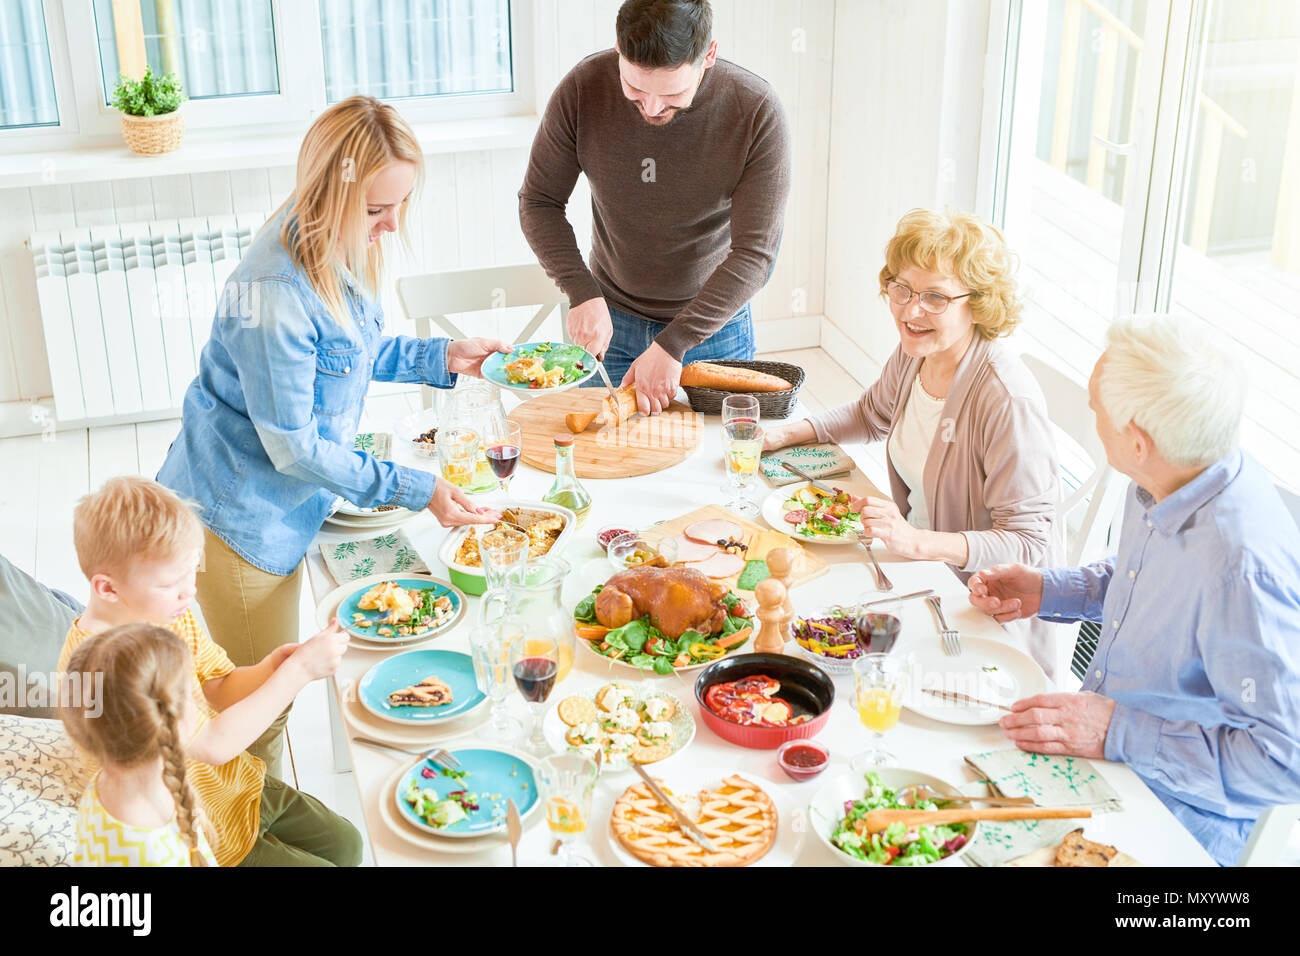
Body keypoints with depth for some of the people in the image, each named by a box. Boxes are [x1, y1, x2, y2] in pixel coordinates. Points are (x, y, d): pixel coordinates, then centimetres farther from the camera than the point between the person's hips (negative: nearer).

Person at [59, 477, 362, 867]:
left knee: (345, 844, 15)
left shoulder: (170, 613, -7)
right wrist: (299, 670, -31)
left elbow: (220, 691, 6)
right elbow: (213, 745, -33)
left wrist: (269, 669, -17)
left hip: (233, 783, 8)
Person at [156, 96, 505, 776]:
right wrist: (414, 490, -23)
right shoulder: (276, 293, -33)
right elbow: (292, 447, -26)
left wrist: (442, 359, 2)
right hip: (237, 519, -8)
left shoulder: (340, 250, -5)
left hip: (281, 508, 8)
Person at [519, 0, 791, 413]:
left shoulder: (758, 112, -23)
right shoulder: (583, 89, -18)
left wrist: (673, 345, -30)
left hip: (713, 323, -1)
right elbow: (538, 202, -8)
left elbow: (755, 253, -23)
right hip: (610, 320, 1)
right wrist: (583, 294, -22)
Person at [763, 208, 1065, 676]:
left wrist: (916, 542, -36)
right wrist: (785, 434, 7)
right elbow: (872, 413, 22)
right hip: (920, 565, 8)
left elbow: (1031, 546, -26)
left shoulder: (1009, 401, -28)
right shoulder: (914, 351, -3)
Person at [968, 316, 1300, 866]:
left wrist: (1119, 733, -29)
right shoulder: (1162, 489, -5)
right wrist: (1046, 591, 7)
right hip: (1097, 727, 8)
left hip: (1175, 809, -8)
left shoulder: (1243, 568, -33)